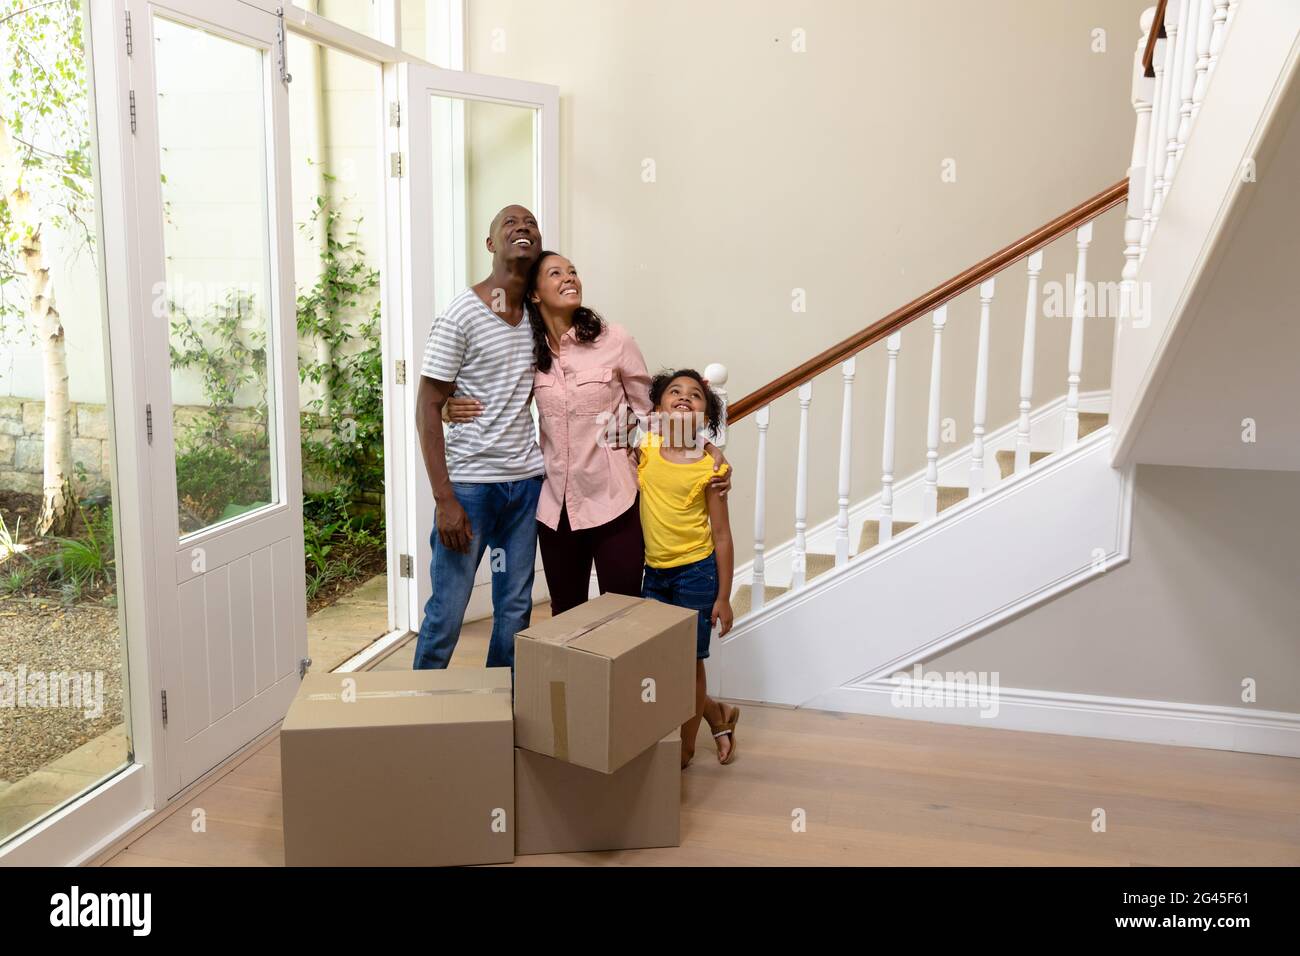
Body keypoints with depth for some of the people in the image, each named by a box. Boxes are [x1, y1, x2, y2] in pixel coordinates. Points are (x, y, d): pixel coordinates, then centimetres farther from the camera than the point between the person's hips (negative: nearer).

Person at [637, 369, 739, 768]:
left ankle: (685, 747, 25)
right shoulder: (645, 450, -3)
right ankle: (719, 714, 35)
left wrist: (723, 597, -8)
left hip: (696, 573, -5)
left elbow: (722, 535, -7)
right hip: (654, 572, 5)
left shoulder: (709, 468, -11)